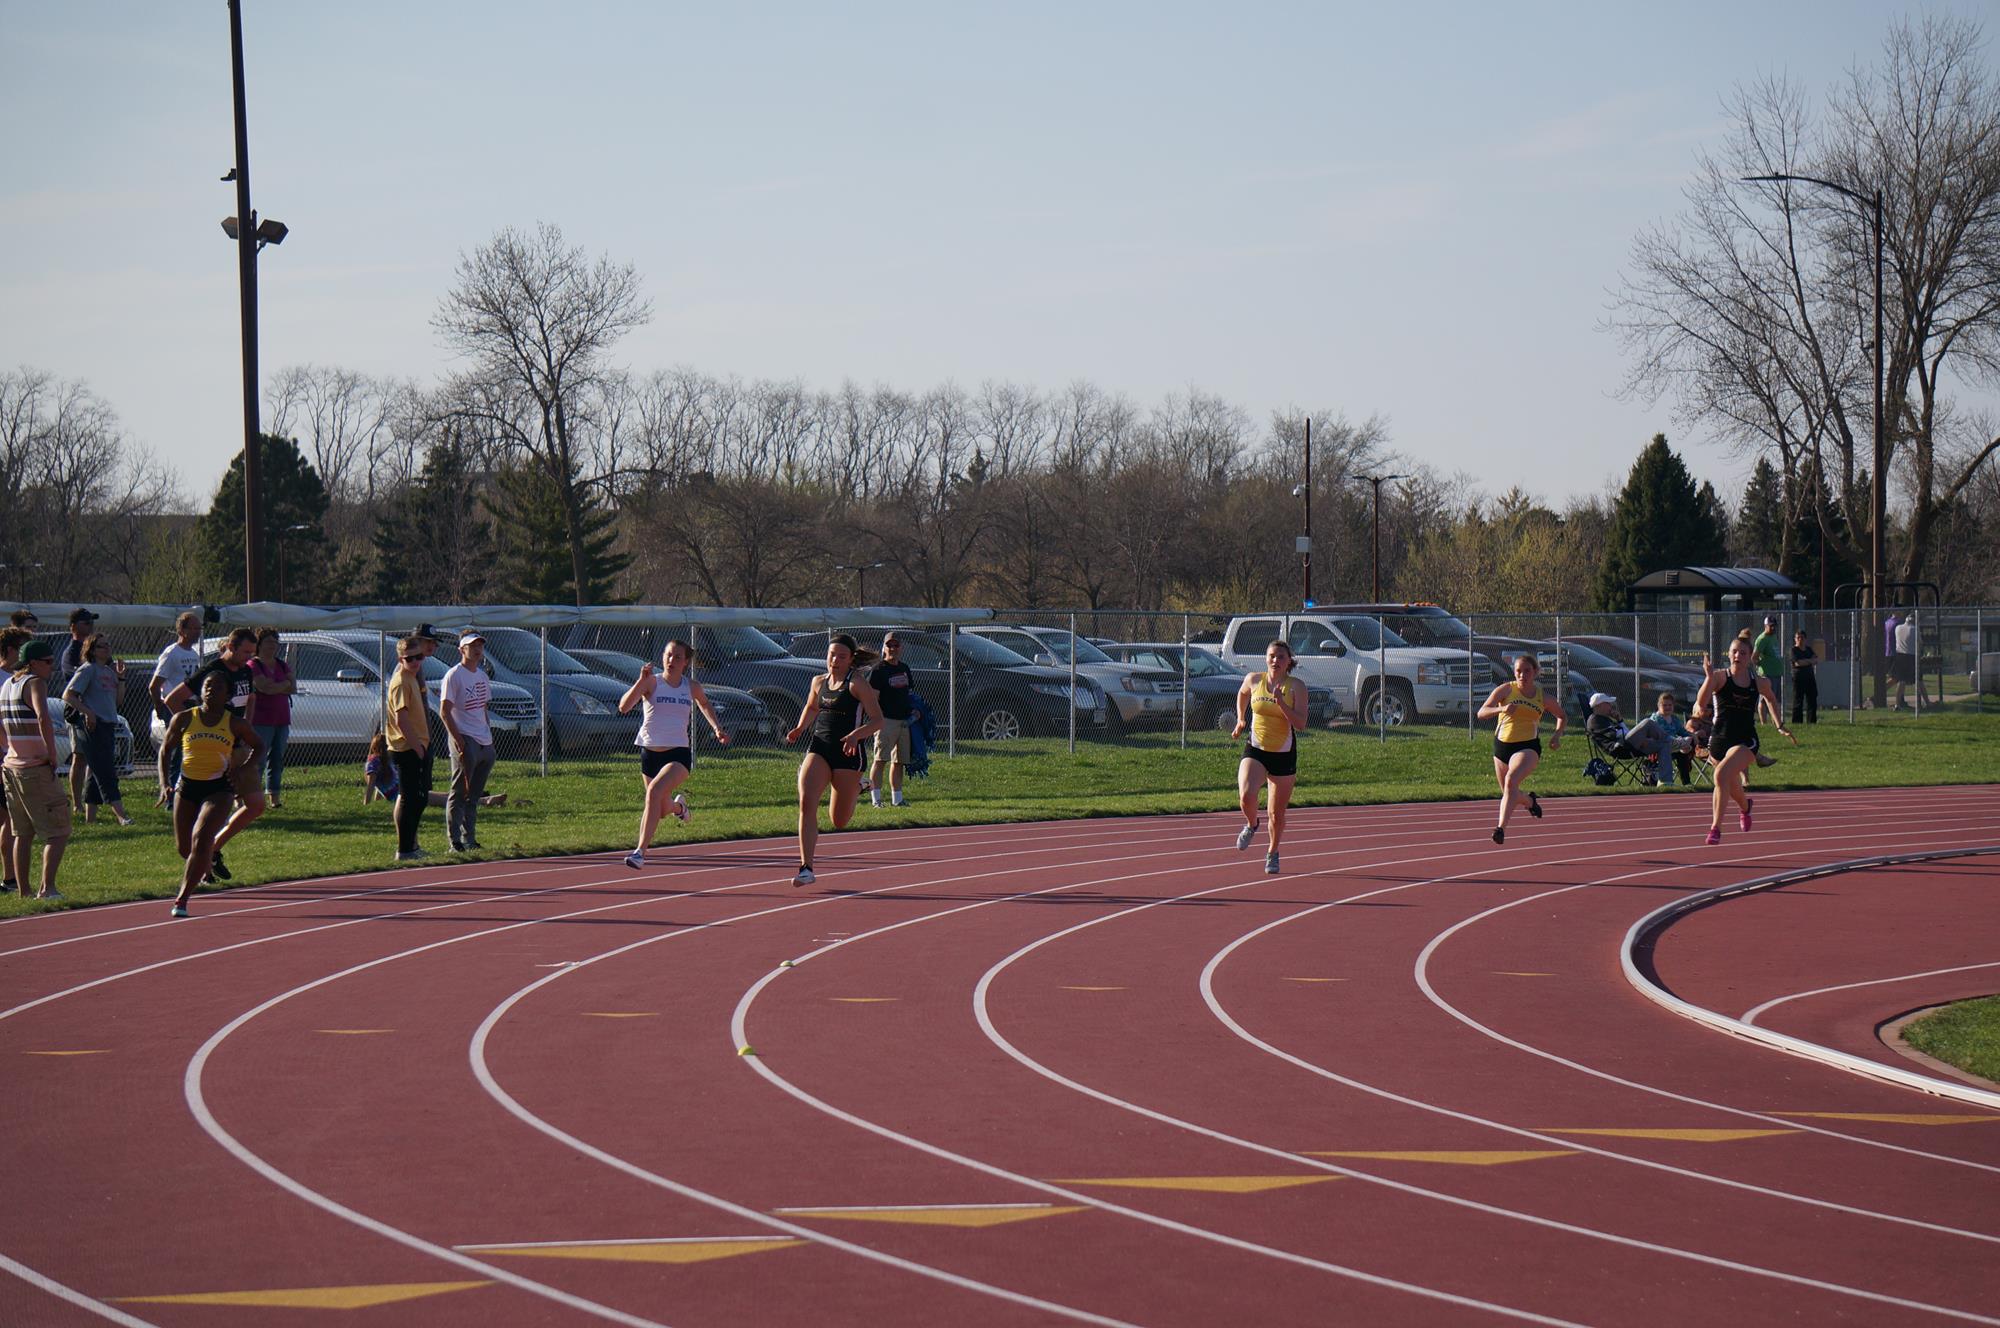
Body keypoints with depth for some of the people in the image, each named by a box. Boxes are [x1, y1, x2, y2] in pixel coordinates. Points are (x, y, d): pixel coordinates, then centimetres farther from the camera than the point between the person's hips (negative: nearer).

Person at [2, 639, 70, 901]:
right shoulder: (35, 683, -12)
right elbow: (43, 719, -29)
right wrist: (52, 755, -20)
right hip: (37, 769, -8)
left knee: (23, 833, 16)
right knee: (58, 832, -4)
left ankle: (23, 890, 17)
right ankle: (47, 888, -15)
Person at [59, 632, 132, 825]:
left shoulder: (110, 670, 16)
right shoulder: (88, 670, -7)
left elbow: (118, 699, 19)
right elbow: (68, 695, -13)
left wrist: (120, 677, 8)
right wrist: (87, 712, -21)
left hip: (109, 725, 9)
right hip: (94, 725, -9)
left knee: (97, 773, 11)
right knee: (106, 773, -11)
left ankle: (90, 816, 15)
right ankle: (121, 815, -18)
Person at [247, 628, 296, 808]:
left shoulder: (282, 666, 17)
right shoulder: (253, 665, -4)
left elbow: (293, 689, 5)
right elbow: (265, 687, -18)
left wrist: (275, 687, -9)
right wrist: (285, 685, -2)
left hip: (281, 720, 6)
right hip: (261, 720, -6)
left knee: (277, 759, 6)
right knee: (258, 760, -9)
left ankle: (275, 797, 7)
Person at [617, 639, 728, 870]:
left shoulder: (692, 687, 4)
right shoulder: (652, 682, -5)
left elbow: (705, 705, 28)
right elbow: (624, 707, -20)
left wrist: (717, 727, 16)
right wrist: (641, 681, -31)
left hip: (679, 753, -1)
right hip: (650, 753, 1)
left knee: (655, 791, -28)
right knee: (662, 809, 14)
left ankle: (641, 851, -28)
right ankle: (678, 805, 55)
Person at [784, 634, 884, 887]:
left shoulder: (857, 684, -6)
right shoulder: (819, 682, 10)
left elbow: (877, 720, -10)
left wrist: (856, 734, -27)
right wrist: (800, 728, 11)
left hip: (847, 752, -4)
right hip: (818, 748, 4)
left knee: (840, 822, 8)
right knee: (806, 802, -21)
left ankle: (854, 790, 45)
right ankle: (806, 868, -22)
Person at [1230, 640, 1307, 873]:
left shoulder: (1296, 687, -7)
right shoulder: (1254, 680, 0)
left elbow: (1300, 723, -16)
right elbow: (1242, 694, 24)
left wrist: (1281, 702, -25)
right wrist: (1241, 720, 21)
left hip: (1284, 755, -1)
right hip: (1255, 751, 1)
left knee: (1278, 813, 8)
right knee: (1246, 796, -24)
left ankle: (1272, 853, 31)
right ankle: (1251, 825, 9)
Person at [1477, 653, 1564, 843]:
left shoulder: (1543, 698, 2)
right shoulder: (1505, 690, -3)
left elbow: (1562, 717, 20)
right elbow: (1481, 713, -13)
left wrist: (1557, 734, 0)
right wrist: (1502, 709, -32)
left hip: (1528, 747, -3)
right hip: (1502, 745, 3)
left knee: (1511, 780, -31)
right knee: (1511, 795, 14)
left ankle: (1502, 828, -37)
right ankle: (1530, 801, 50)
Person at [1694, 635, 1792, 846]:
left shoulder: (1760, 683, 2)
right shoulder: (1720, 677, -6)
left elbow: (1771, 699, 25)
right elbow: (1701, 703, -19)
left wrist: (1779, 726, 25)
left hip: (1745, 741, -1)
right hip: (1719, 739, 1)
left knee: (1722, 774, -28)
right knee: (1733, 788, 19)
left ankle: (1716, 828, -26)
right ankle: (1745, 808, 57)